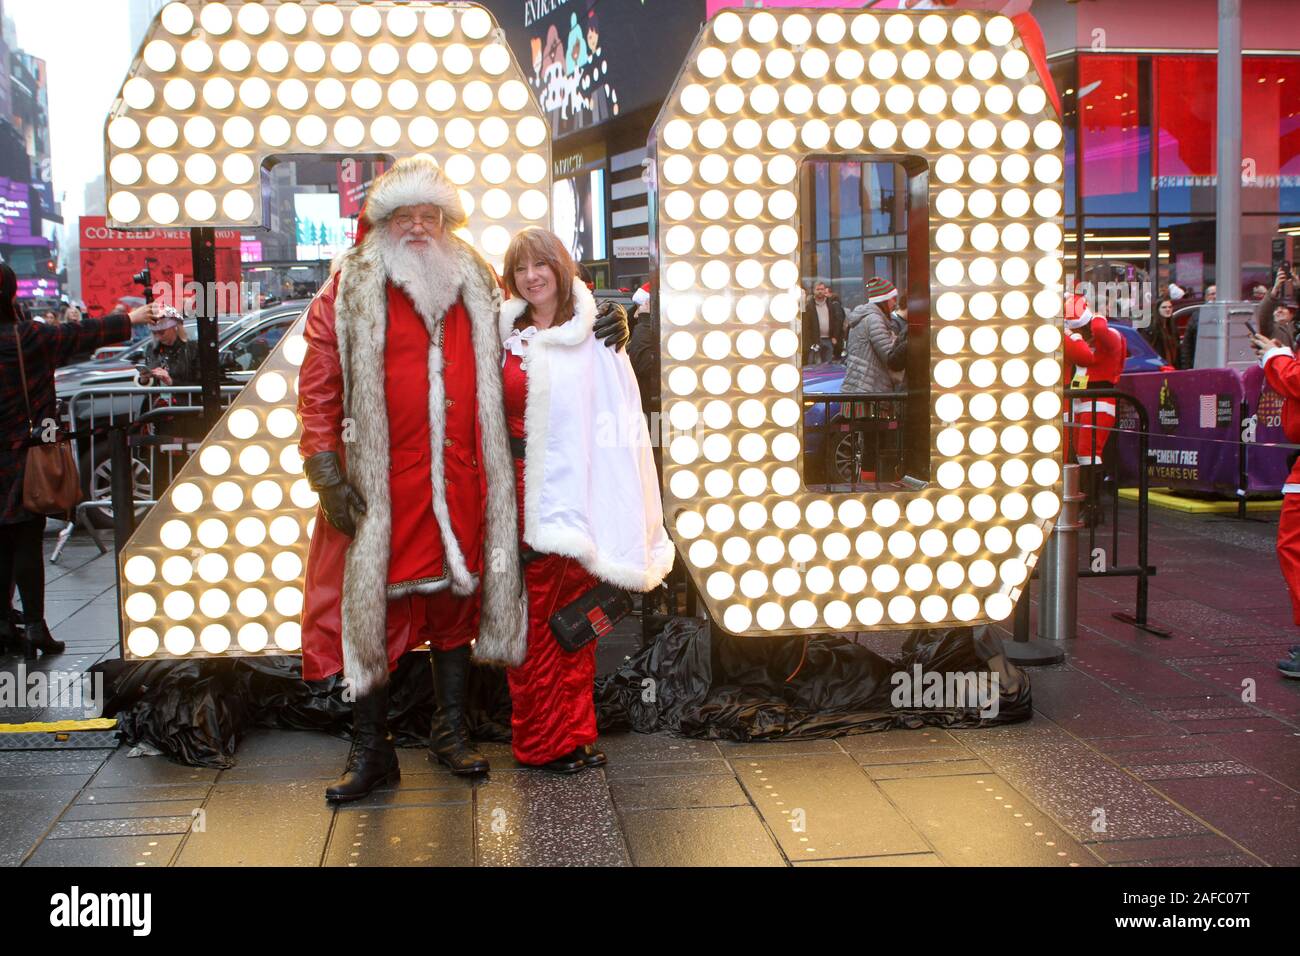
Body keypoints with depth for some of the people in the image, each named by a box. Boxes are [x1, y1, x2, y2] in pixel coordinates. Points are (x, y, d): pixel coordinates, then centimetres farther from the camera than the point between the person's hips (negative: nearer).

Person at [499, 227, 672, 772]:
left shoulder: (594, 339, 3)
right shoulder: (506, 339, 9)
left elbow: (618, 422, 1)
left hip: (579, 492, -1)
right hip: (526, 493, 1)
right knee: (532, 618, 2)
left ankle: (574, 732, 16)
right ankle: (542, 741, 12)